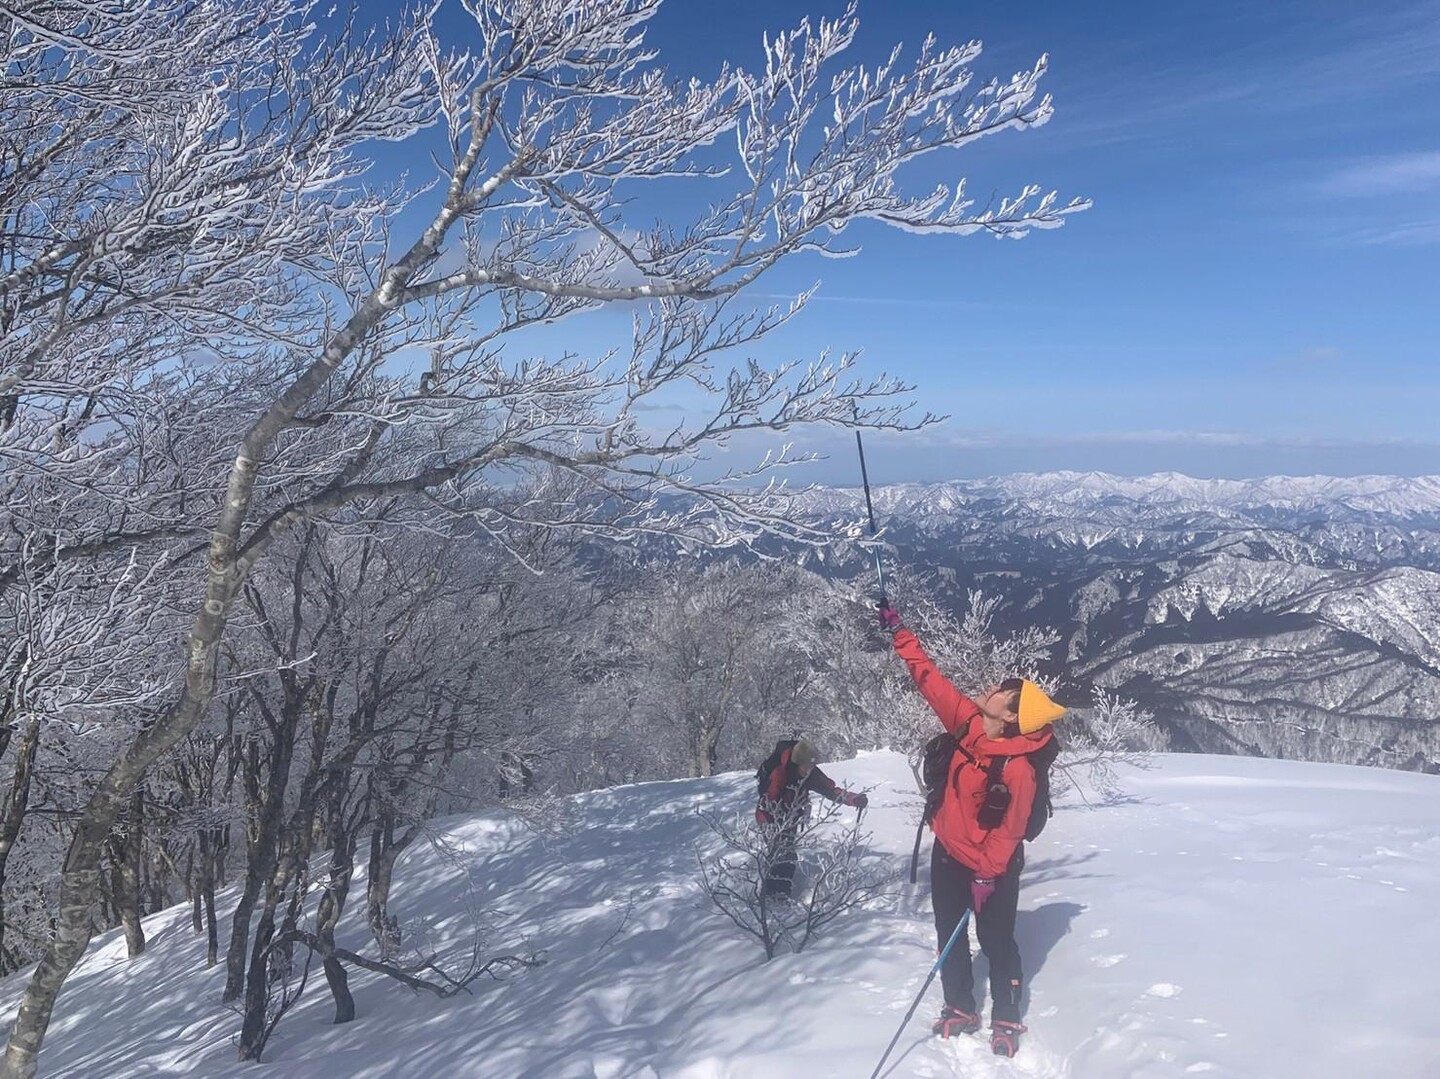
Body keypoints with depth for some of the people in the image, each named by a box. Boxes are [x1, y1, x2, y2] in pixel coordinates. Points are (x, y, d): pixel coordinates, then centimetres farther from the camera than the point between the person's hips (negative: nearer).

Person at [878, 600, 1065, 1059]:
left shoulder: (1017, 767, -27)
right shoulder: (969, 724, -11)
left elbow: (1008, 829, -22)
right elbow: (932, 681, -7)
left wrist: (988, 875, -21)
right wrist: (899, 633, -7)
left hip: (990, 867, -7)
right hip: (948, 855, 7)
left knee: (997, 942, 11)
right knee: (950, 936, 18)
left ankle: (1006, 1020, 32)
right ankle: (960, 1010, 36)